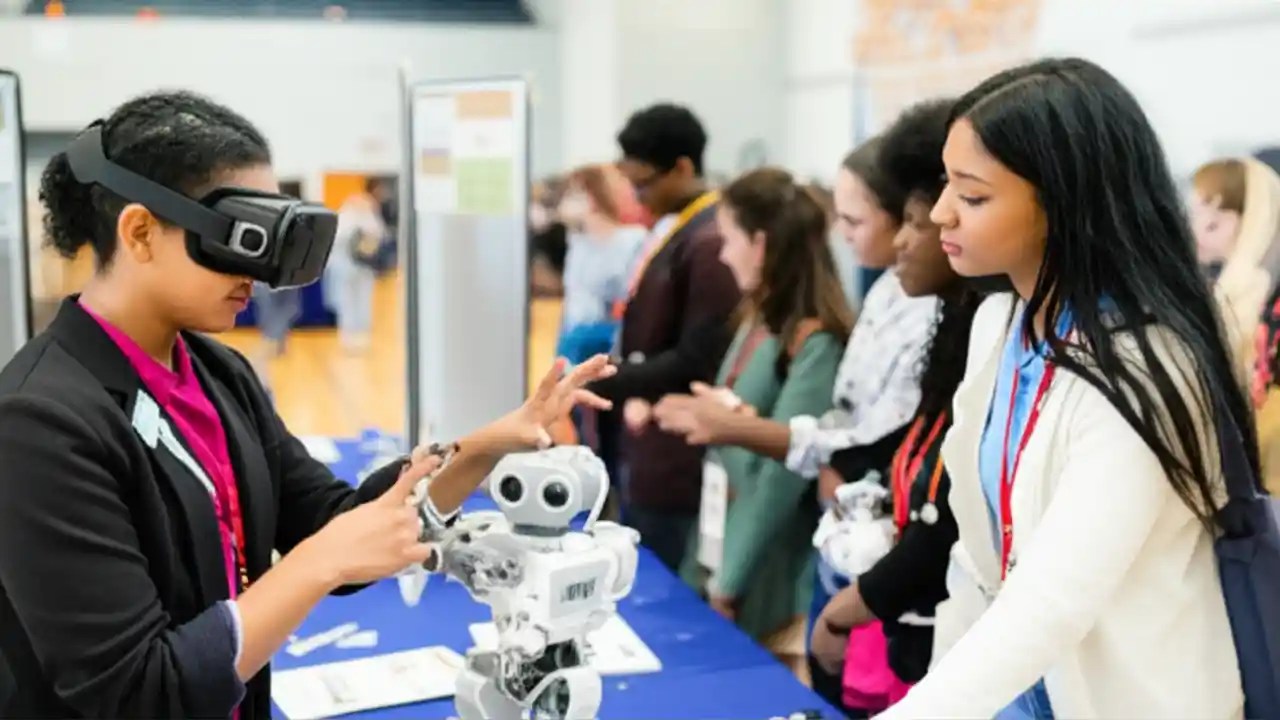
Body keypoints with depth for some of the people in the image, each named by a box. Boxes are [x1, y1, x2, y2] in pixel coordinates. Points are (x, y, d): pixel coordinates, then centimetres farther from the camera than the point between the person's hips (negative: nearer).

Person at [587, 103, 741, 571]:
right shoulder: (669, 228, 10)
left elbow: (695, 363, -21)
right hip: (643, 452, 9)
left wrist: (601, 383, -16)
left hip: (676, 465, -9)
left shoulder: (711, 242, -20)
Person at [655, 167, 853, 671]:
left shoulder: (816, 343, -19)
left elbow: (783, 472, -20)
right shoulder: (757, 321, 8)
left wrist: (731, 579, -15)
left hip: (771, 583, -8)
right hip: (720, 552, 8)